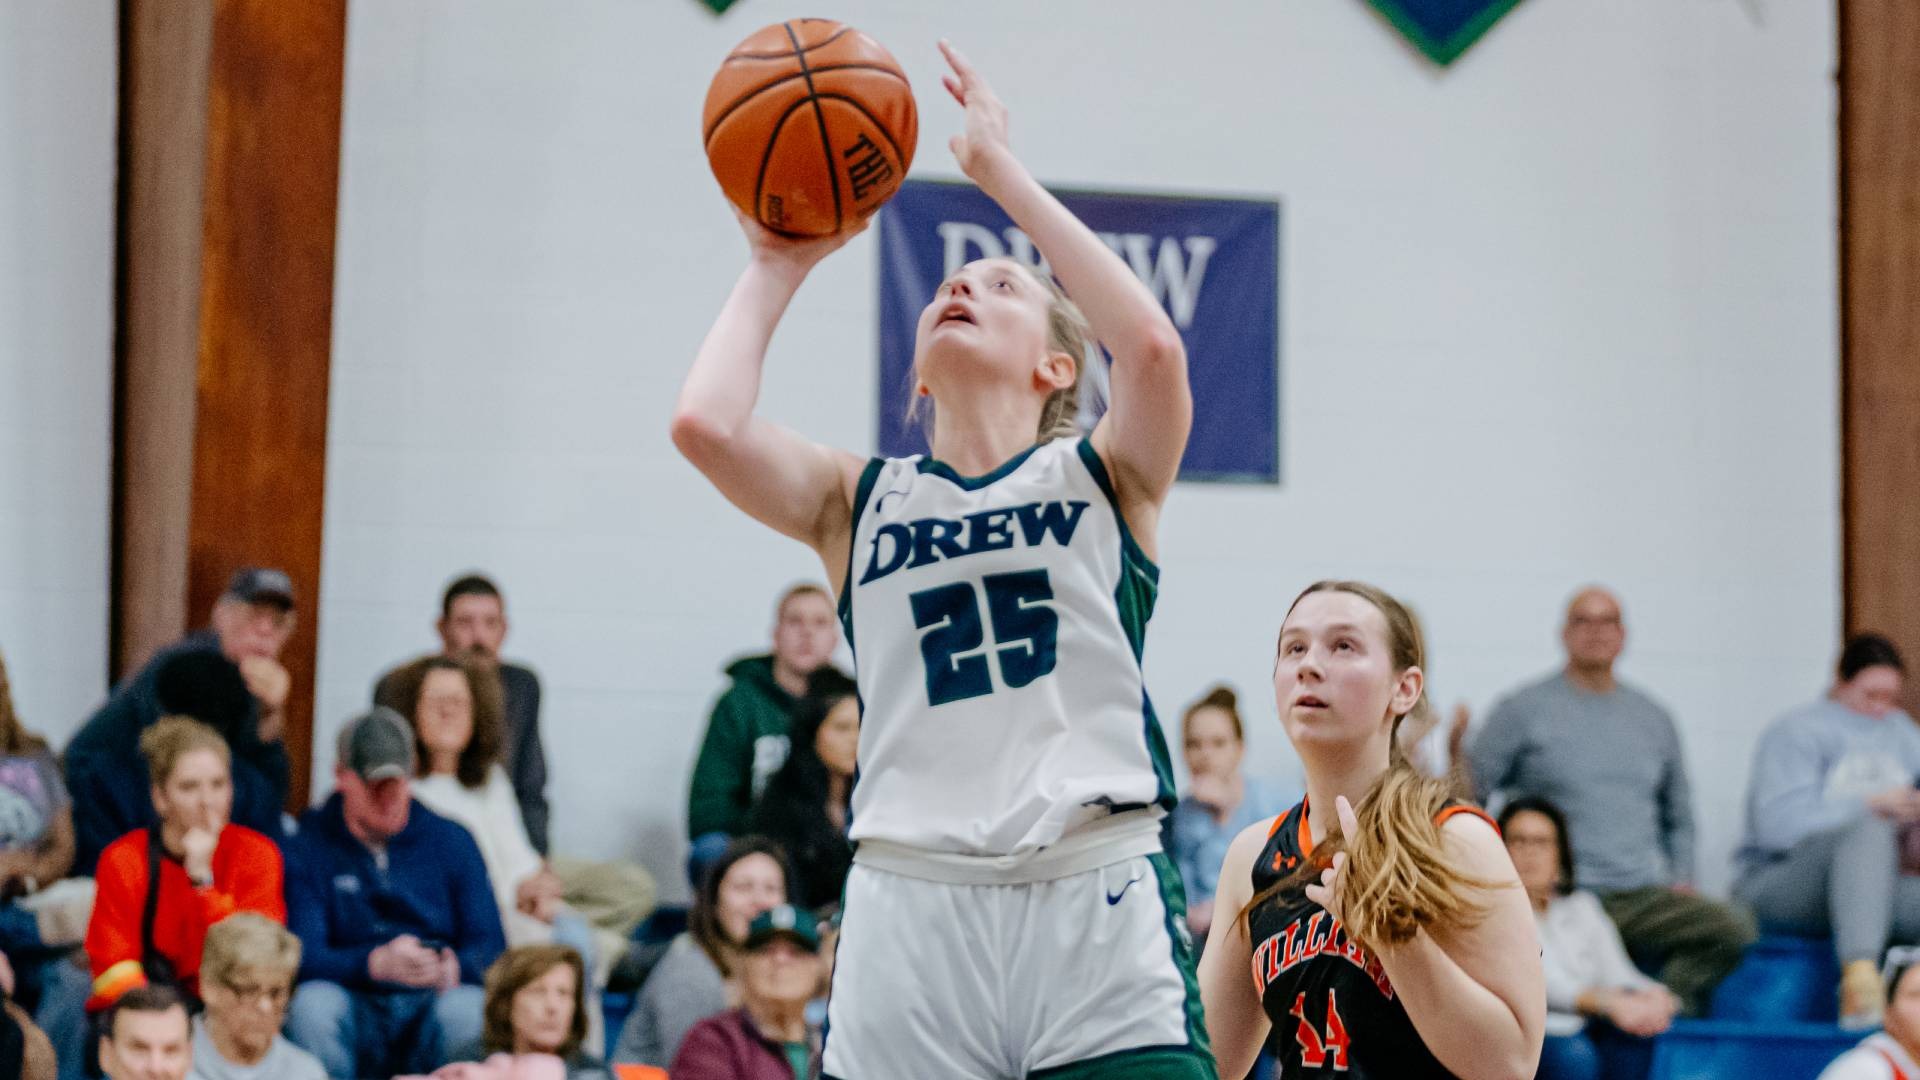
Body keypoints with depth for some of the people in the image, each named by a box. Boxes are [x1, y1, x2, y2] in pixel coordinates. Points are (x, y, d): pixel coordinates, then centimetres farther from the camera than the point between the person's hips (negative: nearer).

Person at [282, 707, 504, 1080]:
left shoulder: (451, 841, 11)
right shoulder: (307, 849, 5)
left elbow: (490, 945, 3)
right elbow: (304, 955, -8)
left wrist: (455, 968, -22)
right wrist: (377, 964, -28)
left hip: (433, 1005, 1)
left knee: (468, 1006, -33)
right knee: (312, 1000, -33)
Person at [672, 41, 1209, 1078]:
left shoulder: (1103, 479, 11)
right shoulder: (860, 502, 15)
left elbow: (1153, 348, -10)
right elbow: (704, 424, -3)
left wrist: (1004, 173, -2)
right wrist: (777, 266, 13)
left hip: (1096, 899, -2)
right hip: (910, 904, 2)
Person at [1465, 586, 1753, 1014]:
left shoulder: (1653, 719, 20)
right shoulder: (1523, 710, 7)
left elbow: (1678, 815, 29)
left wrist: (1680, 879, 15)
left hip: (1643, 898, 4)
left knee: (1734, 929, -25)